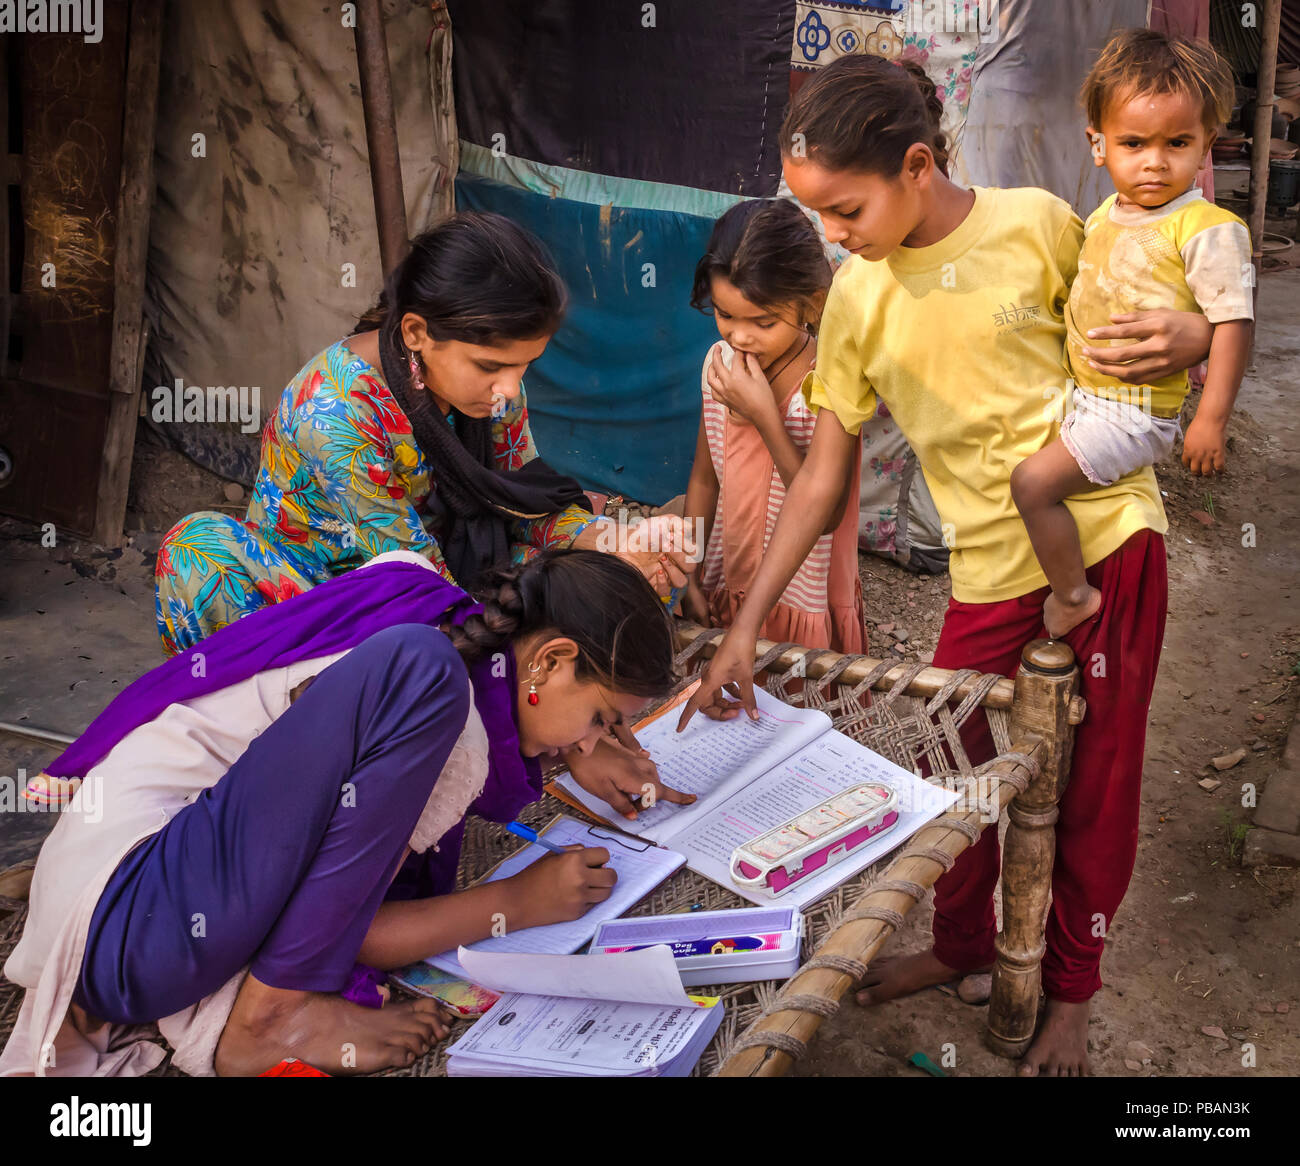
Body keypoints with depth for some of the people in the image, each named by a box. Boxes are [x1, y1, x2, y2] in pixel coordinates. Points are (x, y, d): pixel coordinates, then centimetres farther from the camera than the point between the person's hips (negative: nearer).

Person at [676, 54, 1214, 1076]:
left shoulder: (1036, 222, -8)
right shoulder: (857, 299, -3)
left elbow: (1128, 327, 8)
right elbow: (823, 476, 0)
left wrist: (1189, 336, -17)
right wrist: (746, 628, -3)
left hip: (1110, 533, -1)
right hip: (989, 566, 2)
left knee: (1097, 778, 8)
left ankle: (1072, 988, 31)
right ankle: (963, 943, 37)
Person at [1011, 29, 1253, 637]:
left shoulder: (1208, 230, -18)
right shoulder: (1102, 216, 6)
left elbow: (1234, 323, -19)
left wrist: (1212, 419, -21)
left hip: (1134, 413, -9)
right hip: (1082, 393, 9)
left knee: (1034, 481, -20)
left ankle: (1073, 594, 1)